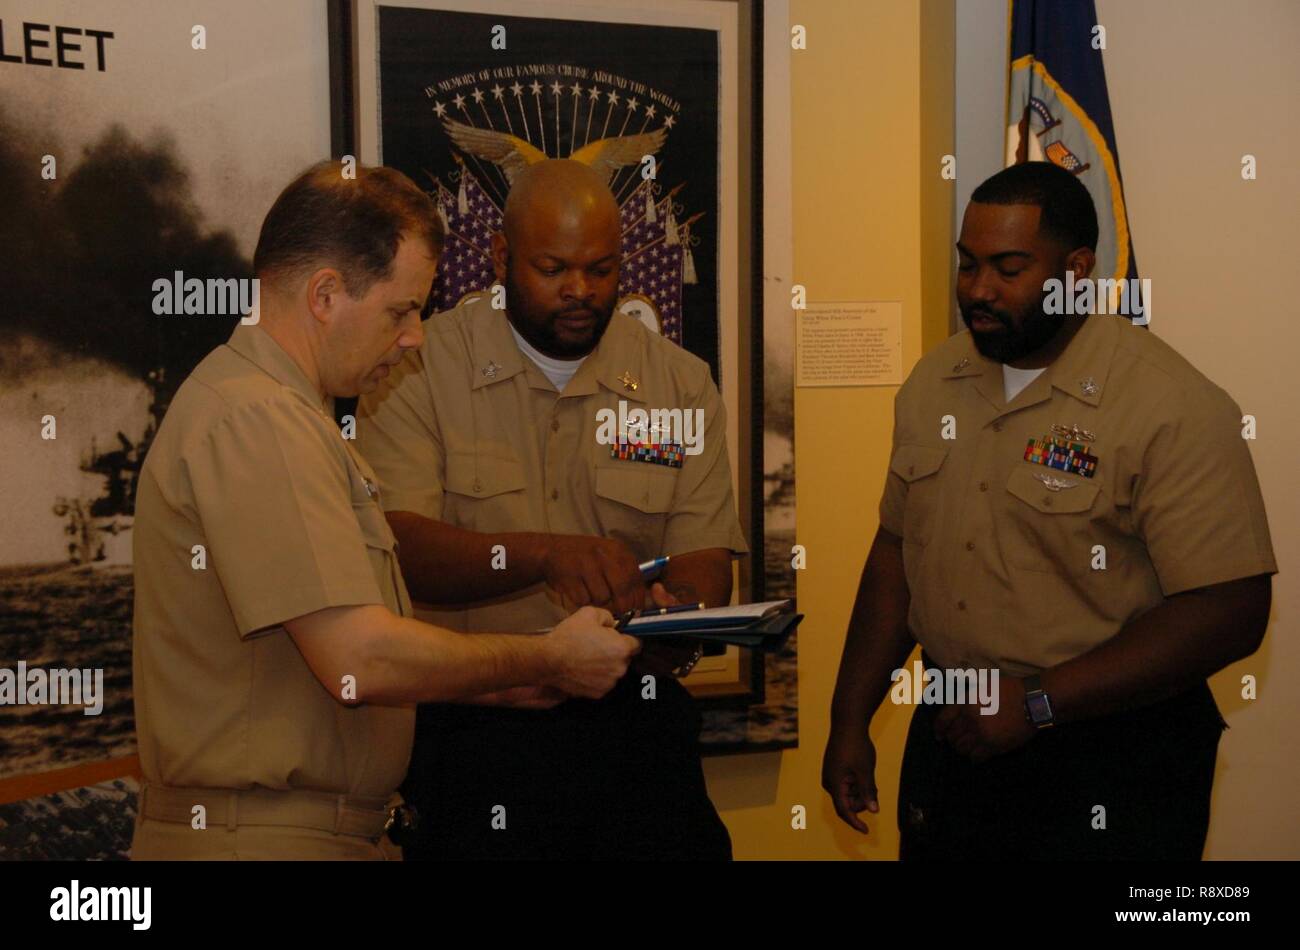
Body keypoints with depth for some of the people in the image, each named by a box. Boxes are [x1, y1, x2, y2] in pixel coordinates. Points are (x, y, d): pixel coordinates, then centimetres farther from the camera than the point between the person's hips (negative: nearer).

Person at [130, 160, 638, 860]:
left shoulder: (277, 411, 17)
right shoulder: (256, 421, -18)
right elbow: (360, 660, -24)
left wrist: (488, 686, 9)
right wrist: (547, 660, -11)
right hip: (267, 838, -10)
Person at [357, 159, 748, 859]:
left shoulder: (681, 383, 8)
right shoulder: (421, 371, -2)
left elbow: (704, 558, 3)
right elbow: (398, 547, -13)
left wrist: (676, 623, -20)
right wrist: (545, 554, -29)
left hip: (634, 724, 3)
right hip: (475, 729, -2)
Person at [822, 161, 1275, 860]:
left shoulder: (1175, 409, -17)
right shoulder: (934, 383, 4)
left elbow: (1229, 612, -22)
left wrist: (1036, 705, -22)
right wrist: (850, 719, 8)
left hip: (1108, 774, -5)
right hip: (950, 738, 6)